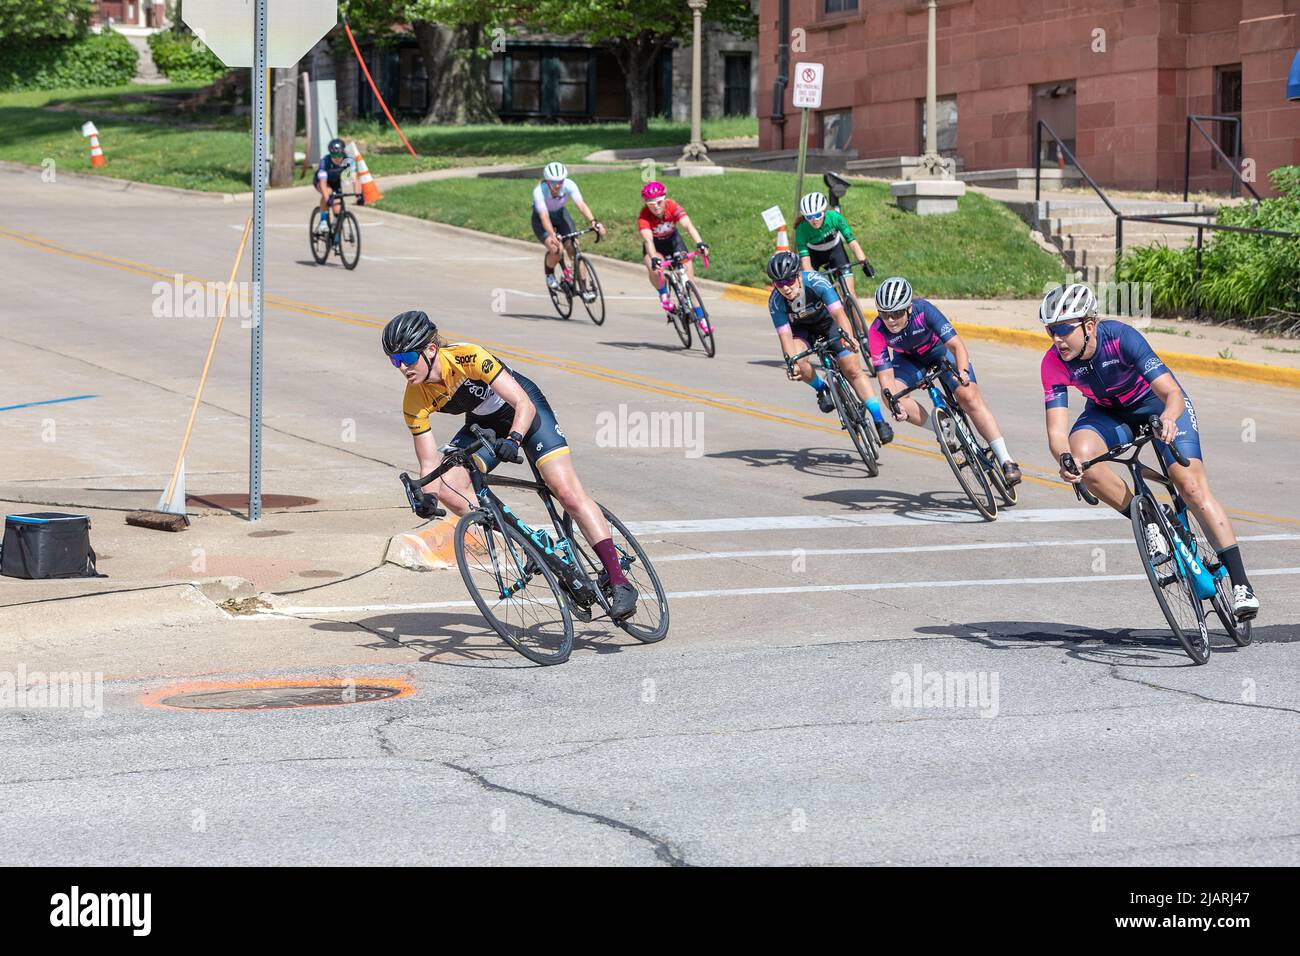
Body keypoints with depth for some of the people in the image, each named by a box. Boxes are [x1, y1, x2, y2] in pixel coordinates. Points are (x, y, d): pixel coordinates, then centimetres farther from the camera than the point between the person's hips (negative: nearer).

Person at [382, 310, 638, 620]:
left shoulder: (468, 357, -34)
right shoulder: (415, 402, -20)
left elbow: (523, 404, -35)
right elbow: (430, 462, -17)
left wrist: (513, 440, -53)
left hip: (525, 410, -5)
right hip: (484, 424, 5)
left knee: (568, 492, -17)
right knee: (448, 490, -18)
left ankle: (620, 583, -13)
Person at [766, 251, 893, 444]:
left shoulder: (817, 282, -35)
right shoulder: (775, 301, -28)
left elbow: (839, 314, -43)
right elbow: (785, 336, -30)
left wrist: (847, 337, -60)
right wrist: (790, 362, -47)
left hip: (829, 322, -1)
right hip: (801, 328, 1)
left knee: (853, 370, -11)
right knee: (798, 365, -29)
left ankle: (879, 421, -5)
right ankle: (821, 389, 1)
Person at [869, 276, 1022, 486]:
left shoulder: (924, 310, -35)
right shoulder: (877, 332, -30)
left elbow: (957, 345, -38)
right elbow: (886, 377, -32)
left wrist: (962, 371, -58)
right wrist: (898, 406, -50)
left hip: (939, 349, -2)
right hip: (909, 359, 2)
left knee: (969, 396, -21)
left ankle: (1007, 462, -20)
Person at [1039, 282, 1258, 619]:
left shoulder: (1121, 337, -34)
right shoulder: (1054, 362, -25)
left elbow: (1172, 394, -41)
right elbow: (1057, 431, -29)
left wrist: (1169, 417, -64)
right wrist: (1065, 460, -51)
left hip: (1157, 405, -3)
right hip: (1108, 411, 3)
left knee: (1191, 485, -18)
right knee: (1080, 455, -30)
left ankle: (1240, 583, -13)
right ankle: (1148, 523, -11)